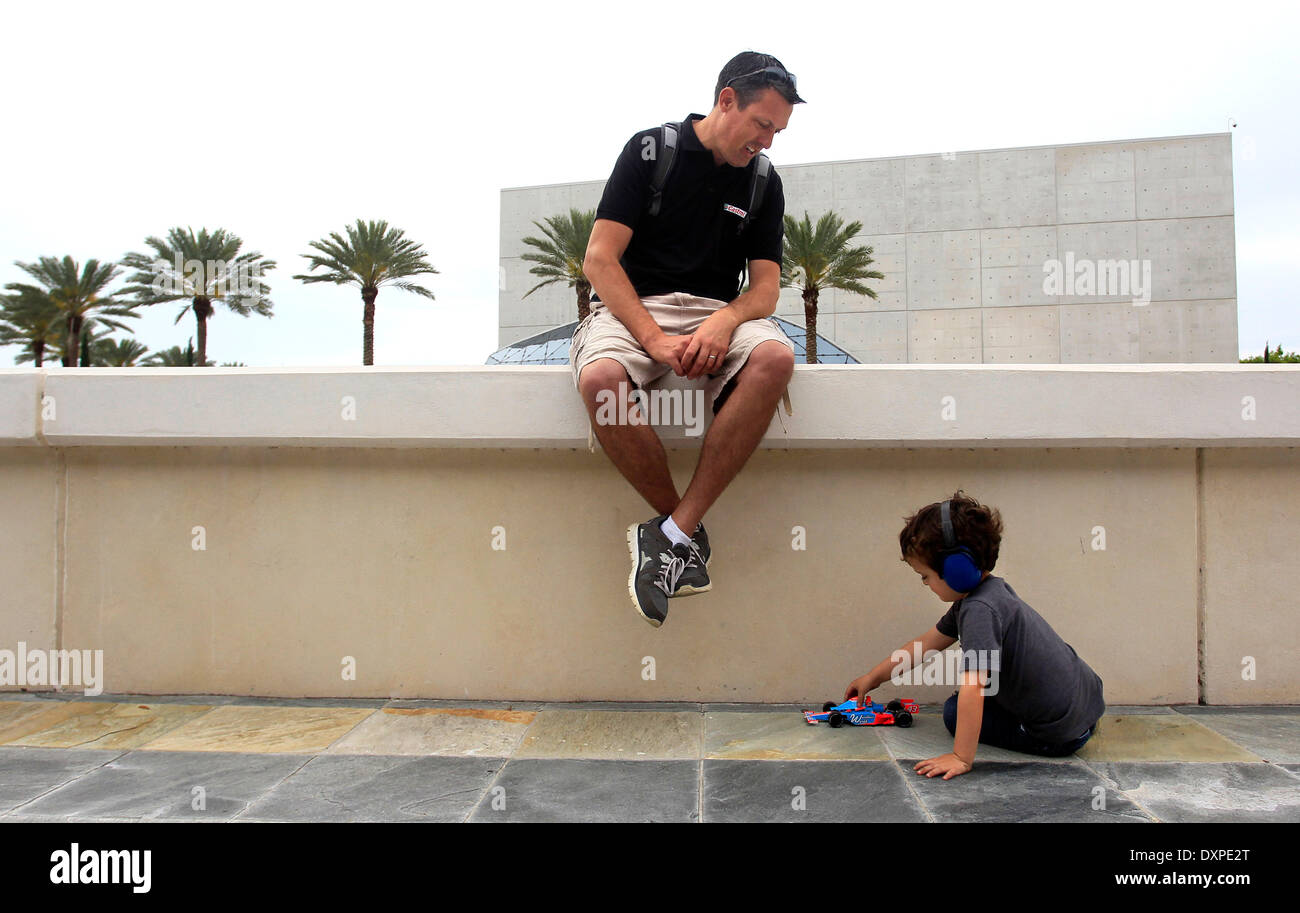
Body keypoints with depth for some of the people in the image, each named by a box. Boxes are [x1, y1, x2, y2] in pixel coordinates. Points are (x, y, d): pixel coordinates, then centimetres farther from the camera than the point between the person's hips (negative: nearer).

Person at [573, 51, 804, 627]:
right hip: (634, 307, -2)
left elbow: (766, 284, 7)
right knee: (600, 378, -37)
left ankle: (671, 533, -28)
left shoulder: (763, 182, 13)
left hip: (718, 314, 3)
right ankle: (689, 531, -17)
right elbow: (599, 260, -7)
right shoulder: (651, 149, 1)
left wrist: (725, 321, -17)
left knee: (775, 357, -32)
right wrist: (654, 339, -20)